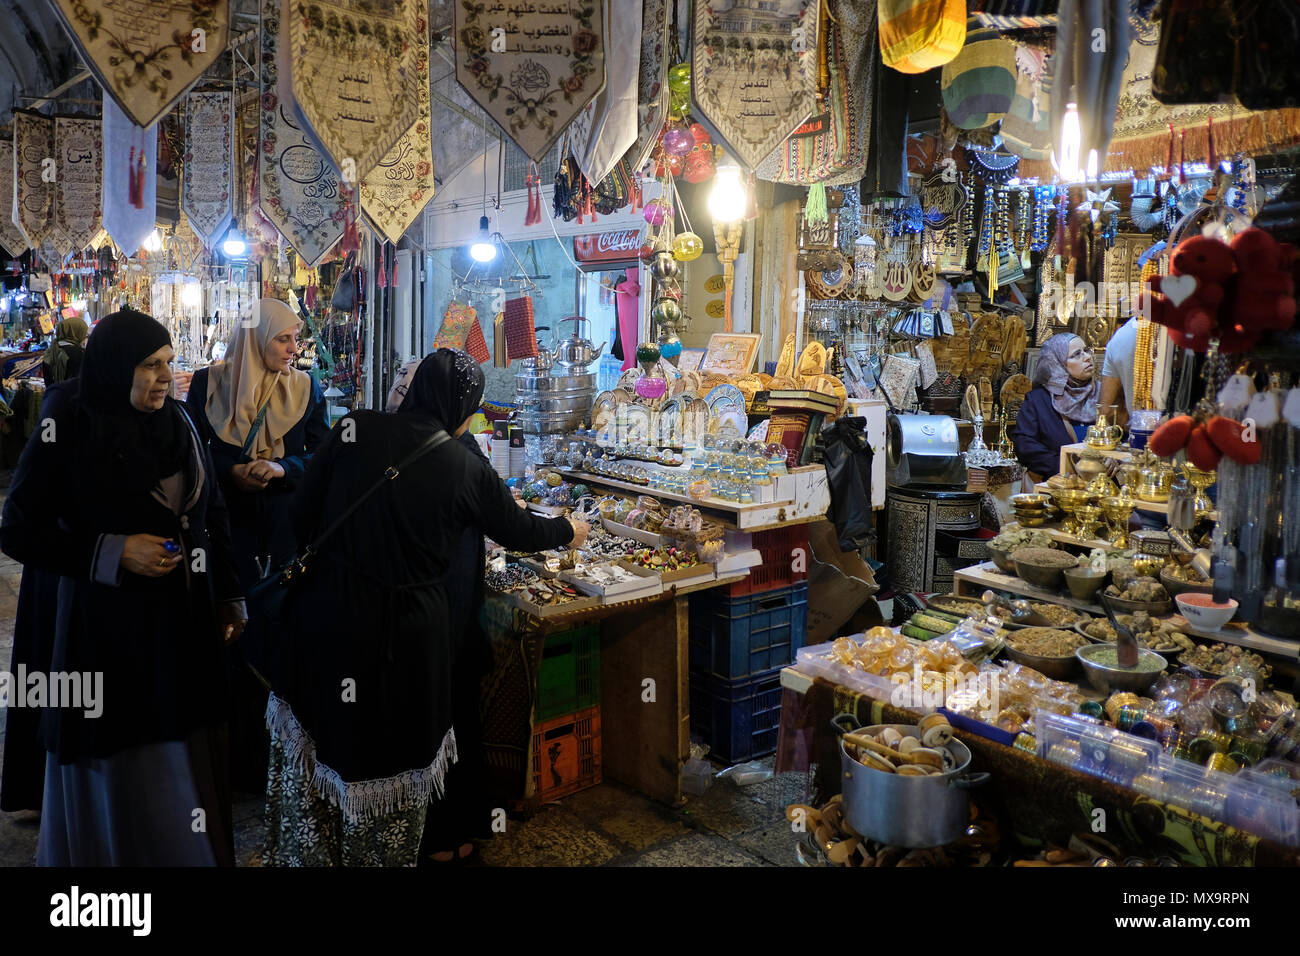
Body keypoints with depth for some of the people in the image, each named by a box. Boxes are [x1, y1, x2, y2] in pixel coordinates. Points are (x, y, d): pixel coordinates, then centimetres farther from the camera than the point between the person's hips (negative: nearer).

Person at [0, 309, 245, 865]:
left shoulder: (178, 422, 4)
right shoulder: (67, 433, -10)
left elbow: (211, 515, 11)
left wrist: (228, 598, 11)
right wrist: (113, 552, -17)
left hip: (185, 627, 4)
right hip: (109, 630, -4)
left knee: (185, 767, 11)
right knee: (116, 775, 8)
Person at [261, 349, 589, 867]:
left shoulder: (355, 428, -4)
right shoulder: (466, 469, -6)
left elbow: (302, 515, -2)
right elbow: (518, 531, 9)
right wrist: (569, 531, 28)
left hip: (326, 614, 2)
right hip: (407, 629, -2)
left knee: (312, 746, 20)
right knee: (394, 754, 16)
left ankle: (304, 853, 36)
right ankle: (385, 856, 33)